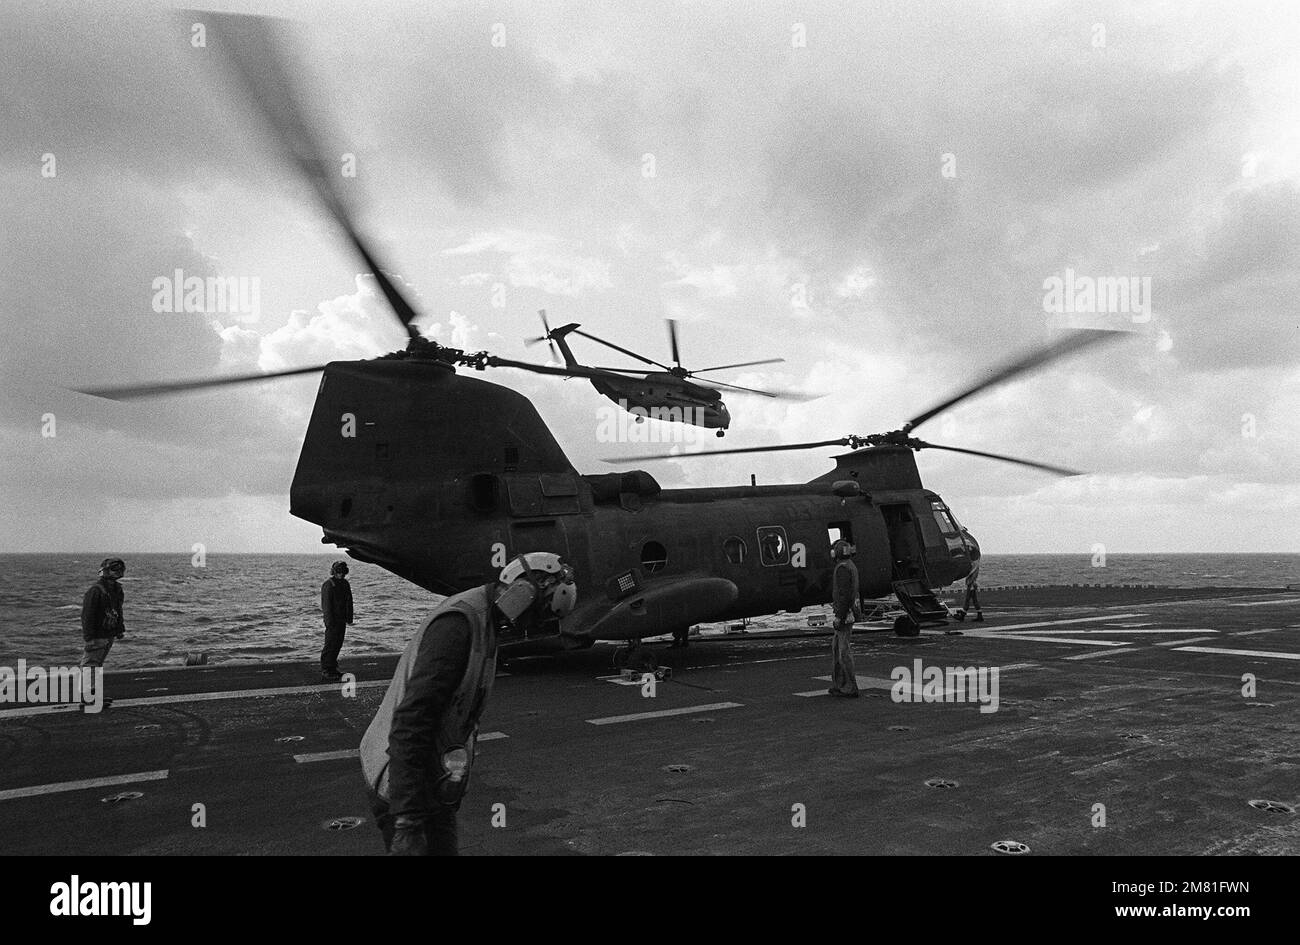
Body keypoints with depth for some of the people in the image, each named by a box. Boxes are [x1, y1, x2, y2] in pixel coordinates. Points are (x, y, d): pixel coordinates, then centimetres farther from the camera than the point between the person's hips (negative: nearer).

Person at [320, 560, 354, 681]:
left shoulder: (345, 584, 11)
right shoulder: (328, 585, -12)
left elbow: (349, 602, 16)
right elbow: (326, 604, -15)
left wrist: (349, 618, 11)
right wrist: (330, 622, -19)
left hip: (342, 619, 8)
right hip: (332, 619, -8)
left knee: (338, 644, 11)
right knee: (330, 645, -7)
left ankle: (332, 668, 20)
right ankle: (325, 671, -3)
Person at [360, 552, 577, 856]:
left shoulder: (482, 620, 10)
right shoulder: (459, 621, -23)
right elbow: (411, 721, -29)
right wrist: (407, 824, -31)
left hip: (432, 782, 10)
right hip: (402, 785, -10)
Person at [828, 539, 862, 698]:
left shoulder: (843, 568, -17)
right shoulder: (851, 566, 16)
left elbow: (844, 594, -23)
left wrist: (839, 618, -22)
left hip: (844, 613, -10)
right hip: (849, 613, 10)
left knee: (844, 650, -6)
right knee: (836, 647, 15)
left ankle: (851, 688, -3)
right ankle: (838, 685, 18)